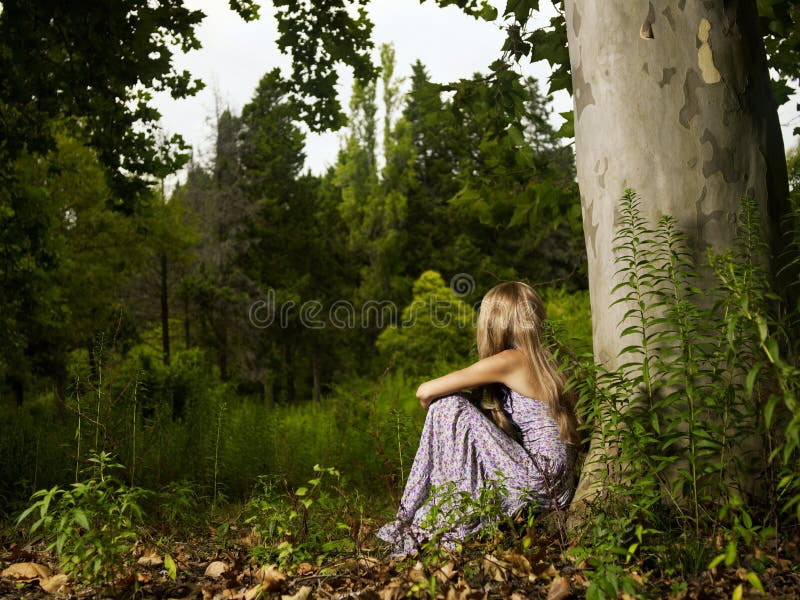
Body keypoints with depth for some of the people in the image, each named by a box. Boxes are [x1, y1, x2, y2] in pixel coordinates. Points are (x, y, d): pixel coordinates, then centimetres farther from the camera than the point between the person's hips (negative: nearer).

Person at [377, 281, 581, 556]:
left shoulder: (509, 360, -12)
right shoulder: (544, 360, 11)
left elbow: (425, 392, -10)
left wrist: (437, 412, 9)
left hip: (538, 486, -9)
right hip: (557, 488, 9)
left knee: (448, 407, -10)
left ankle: (424, 523, -1)